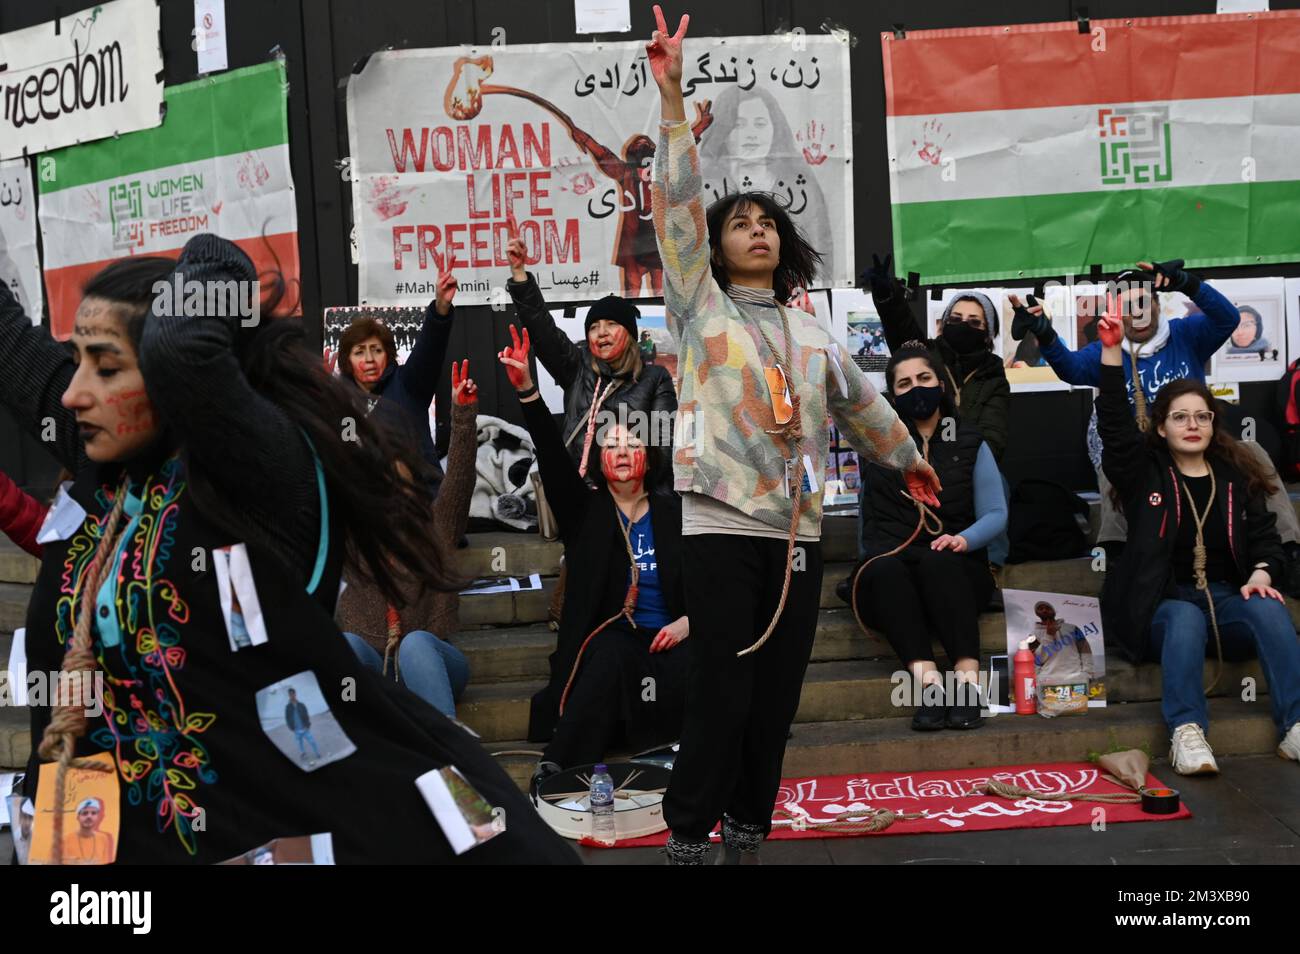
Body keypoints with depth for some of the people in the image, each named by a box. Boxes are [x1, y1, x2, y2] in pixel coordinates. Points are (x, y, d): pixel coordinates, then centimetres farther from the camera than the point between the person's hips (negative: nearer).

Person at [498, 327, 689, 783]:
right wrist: (526, 389, -22)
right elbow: (554, 459, -7)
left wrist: (688, 622, -10)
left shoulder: (674, 513, 12)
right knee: (612, 653, -36)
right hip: (605, 643, -1)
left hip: (664, 642, 1)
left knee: (690, 678, -33)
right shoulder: (585, 509, 10)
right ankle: (552, 778, -38)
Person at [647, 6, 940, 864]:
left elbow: (861, 402, 31)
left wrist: (909, 458, 42)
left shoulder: (813, 334, 18)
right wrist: (673, 98, -14)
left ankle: (749, 831, 18)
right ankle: (689, 834, 5)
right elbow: (677, 206, -6)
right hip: (721, 528, -5)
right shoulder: (700, 307, 4)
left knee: (778, 697, 6)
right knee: (721, 691, -7)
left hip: (798, 533, 5)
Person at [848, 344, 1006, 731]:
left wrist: (965, 539, -14)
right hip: (888, 577, 0)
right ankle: (929, 682, -49)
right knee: (885, 569, -36)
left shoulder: (970, 443, 13)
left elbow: (995, 513, 6)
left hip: (952, 572, 0)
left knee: (937, 563, -36)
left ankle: (967, 682, -46)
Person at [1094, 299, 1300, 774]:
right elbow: (1114, 423, -8)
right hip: (1165, 601, -2)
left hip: (1227, 597, 3)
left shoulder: (1235, 476, 15)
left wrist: (1261, 574, -10)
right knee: (1185, 619, -36)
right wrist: (1112, 351, -17)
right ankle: (1186, 732, -47)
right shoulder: (1145, 472, 6)